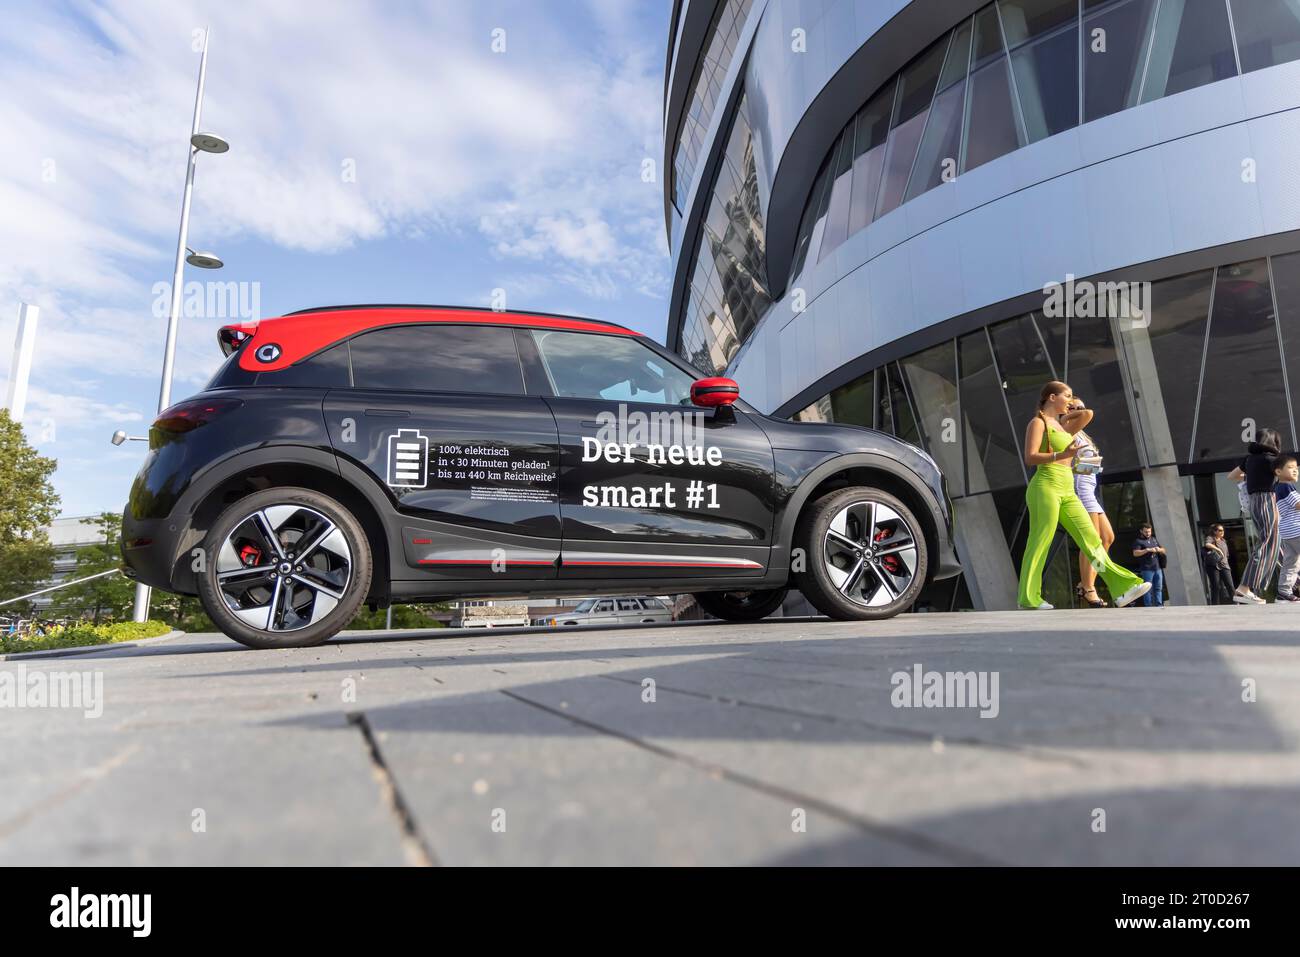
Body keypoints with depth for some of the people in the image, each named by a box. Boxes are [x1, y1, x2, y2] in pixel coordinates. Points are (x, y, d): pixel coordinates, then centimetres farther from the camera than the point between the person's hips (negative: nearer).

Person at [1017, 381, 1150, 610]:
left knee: (1091, 539, 1)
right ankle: (1027, 598, -5)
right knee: (1040, 542, -9)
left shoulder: (1062, 426, 24)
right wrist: (1061, 455, -24)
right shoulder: (1038, 423, 0)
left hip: (1067, 492, 8)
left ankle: (1122, 589, -2)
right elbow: (1029, 457, -12)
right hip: (1046, 487, -8)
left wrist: (1064, 415, 23)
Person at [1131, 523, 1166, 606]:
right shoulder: (1138, 541, -2)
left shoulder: (1153, 539, 19)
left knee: (1158, 588, 7)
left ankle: (1159, 606, 11)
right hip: (1147, 569, -6)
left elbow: (1163, 550, 22)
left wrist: (1159, 549, -2)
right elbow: (1135, 553, -15)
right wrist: (1147, 550, -23)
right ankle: (1148, 607, -5)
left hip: (1157, 568, 6)